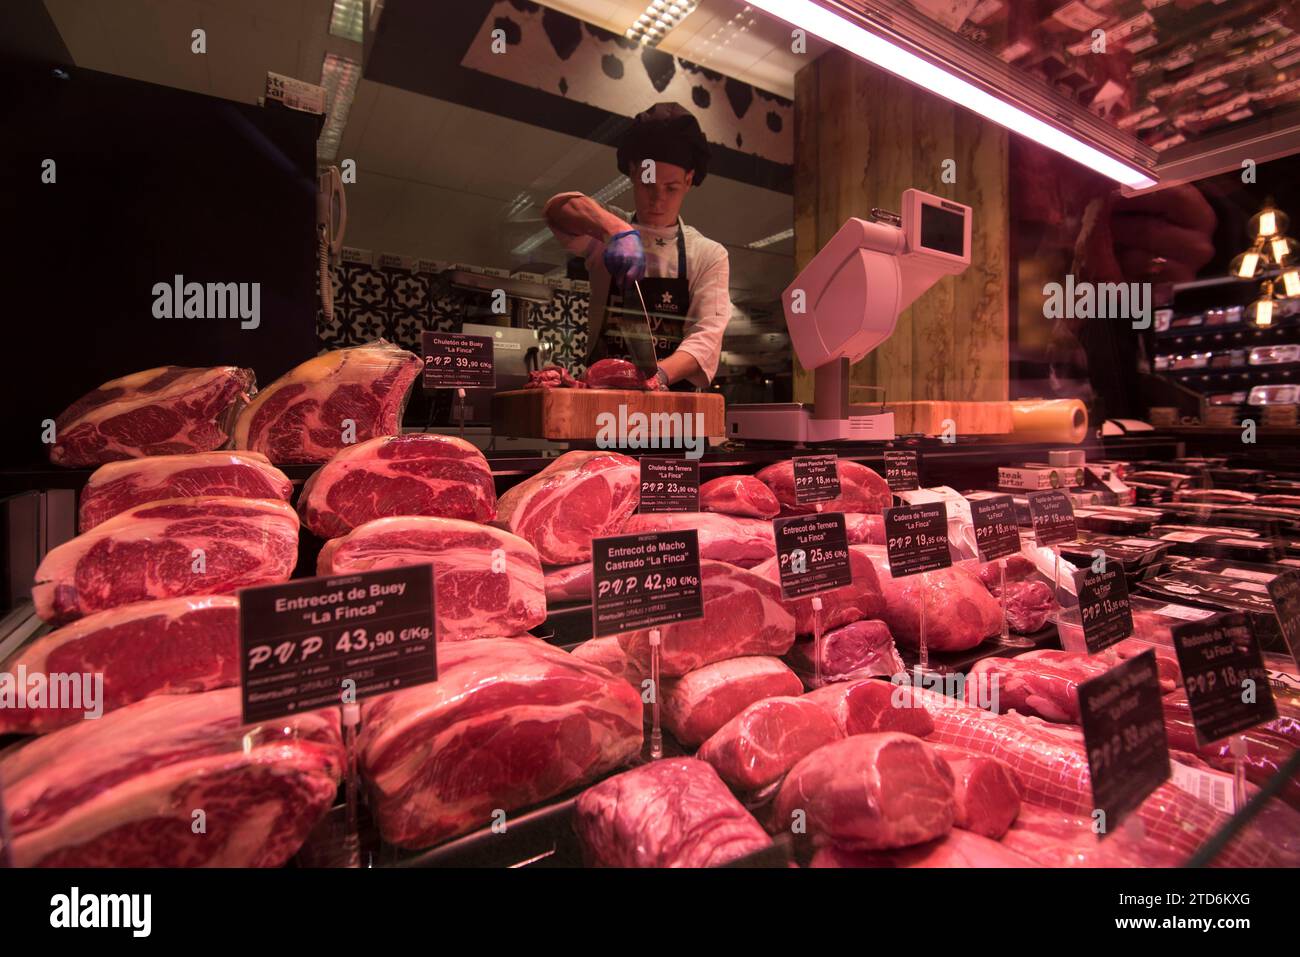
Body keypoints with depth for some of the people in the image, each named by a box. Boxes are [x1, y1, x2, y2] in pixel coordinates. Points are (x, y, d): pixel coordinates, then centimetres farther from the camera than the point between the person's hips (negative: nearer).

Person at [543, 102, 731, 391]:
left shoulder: (709, 255, 9)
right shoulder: (604, 233, 11)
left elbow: (706, 337, -4)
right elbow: (559, 208, -9)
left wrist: (660, 373, -23)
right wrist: (617, 230, -27)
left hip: (672, 397, 1)